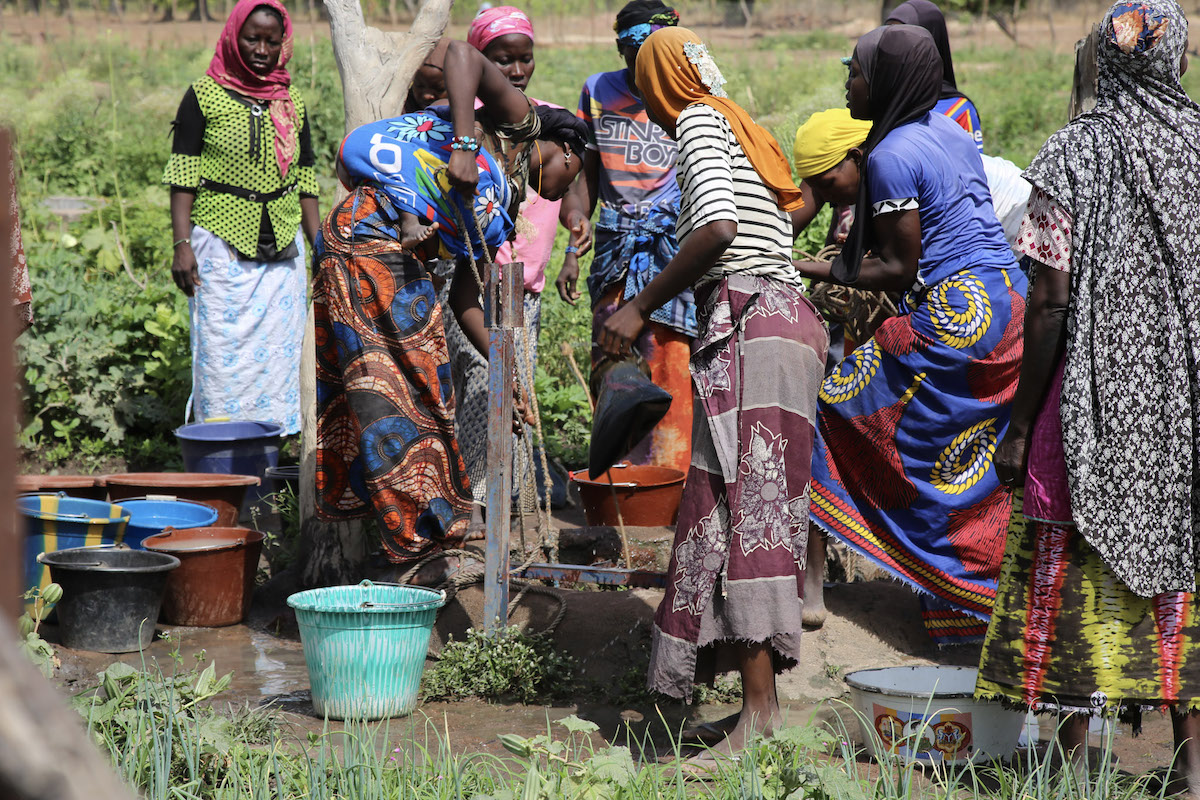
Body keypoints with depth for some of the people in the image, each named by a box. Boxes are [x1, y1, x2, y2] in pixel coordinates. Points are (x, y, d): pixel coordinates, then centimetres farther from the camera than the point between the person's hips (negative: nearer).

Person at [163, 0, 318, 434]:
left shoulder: (292, 103, 12)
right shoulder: (204, 96, 0)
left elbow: (306, 182, 15)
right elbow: (183, 175, -2)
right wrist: (181, 244, -10)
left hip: (282, 252, 4)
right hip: (221, 248, -4)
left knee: (277, 357, 2)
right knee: (222, 356, -5)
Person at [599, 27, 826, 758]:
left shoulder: (699, 121, 0)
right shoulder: (749, 134, 26)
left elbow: (717, 226, -16)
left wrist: (641, 307, -12)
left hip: (748, 325, -9)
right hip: (792, 317, 9)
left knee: (740, 505, -14)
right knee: (764, 503, 7)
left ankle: (761, 704, -22)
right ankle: (758, 697, 6)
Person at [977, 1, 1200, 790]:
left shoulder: (1074, 156, -8)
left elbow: (1050, 302, -10)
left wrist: (1020, 423, -4)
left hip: (1099, 392, -3)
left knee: (1081, 563, 5)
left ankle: (1074, 753, 7)